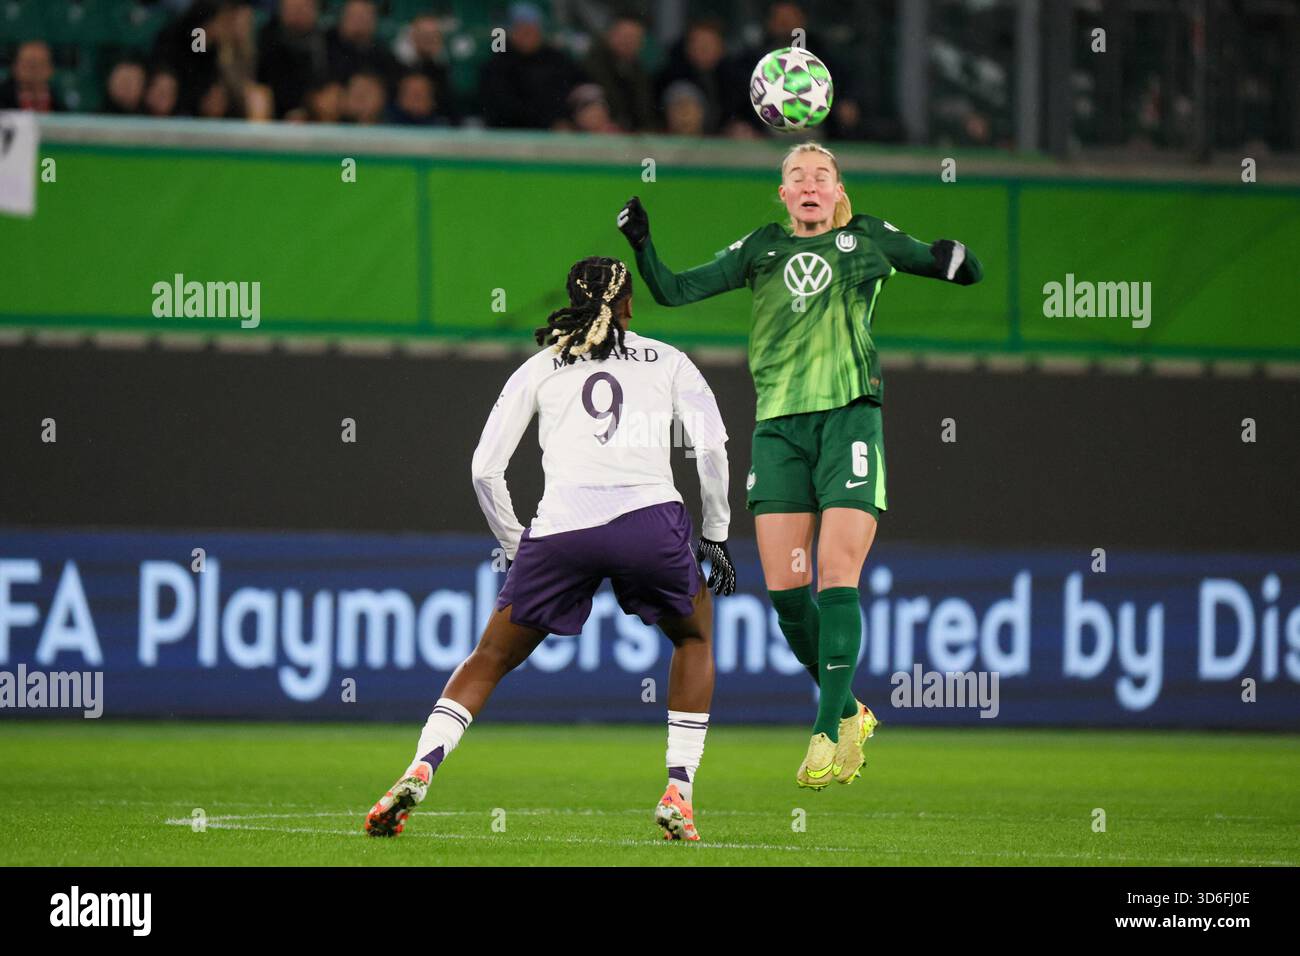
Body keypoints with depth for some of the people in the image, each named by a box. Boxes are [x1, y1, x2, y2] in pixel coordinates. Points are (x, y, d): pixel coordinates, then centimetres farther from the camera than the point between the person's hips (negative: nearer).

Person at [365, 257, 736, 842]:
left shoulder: (541, 367, 21)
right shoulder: (667, 360, 19)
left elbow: (484, 468, 14)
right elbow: (712, 448, 6)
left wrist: (514, 546, 25)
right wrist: (716, 538, 15)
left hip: (561, 527, 1)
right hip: (650, 518, -1)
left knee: (491, 659, 15)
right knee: (695, 638, 26)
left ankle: (420, 770, -7)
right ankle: (677, 794, 14)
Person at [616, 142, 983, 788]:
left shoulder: (870, 239, 10)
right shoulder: (761, 249, 14)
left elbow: (968, 273, 13)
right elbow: (673, 291, 12)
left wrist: (953, 258, -10)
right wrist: (642, 247, -6)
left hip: (849, 416, -3)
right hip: (779, 425, 3)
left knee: (837, 576, -14)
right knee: (783, 586, -3)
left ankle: (827, 733, -12)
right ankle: (850, 714, 16)